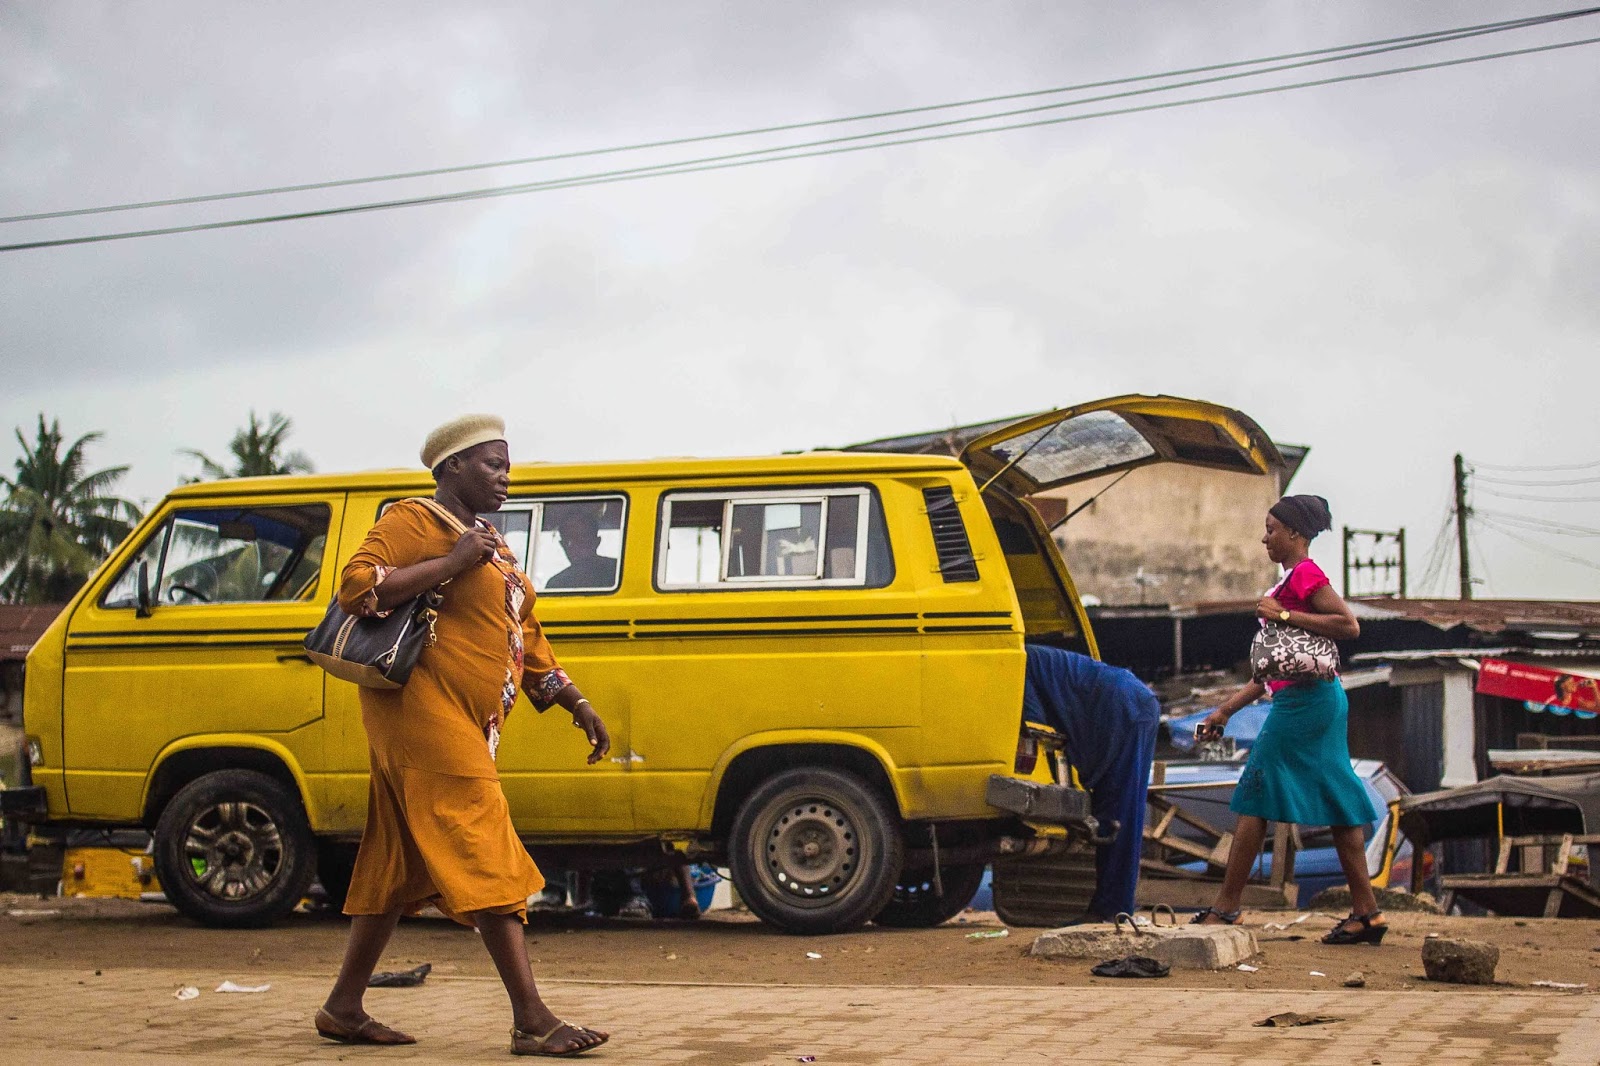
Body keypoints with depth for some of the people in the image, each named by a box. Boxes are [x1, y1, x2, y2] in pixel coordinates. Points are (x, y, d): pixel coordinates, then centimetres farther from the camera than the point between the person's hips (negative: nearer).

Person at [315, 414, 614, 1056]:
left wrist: (578, 706, 20)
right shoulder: (413, 522, -4)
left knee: (402, 866, 11)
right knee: (485, 857, -13)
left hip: (466, 726, 9)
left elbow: (527, 640, 26)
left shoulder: (490, 545, 23)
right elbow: (355, 586, -18)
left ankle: (344, 1008, 19)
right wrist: (450, 564, -19)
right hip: (421, 708, -9)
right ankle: (531, 1021, -15)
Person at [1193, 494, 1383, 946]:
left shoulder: (1305, 574, -9)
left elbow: (1349, 625, -22)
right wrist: (1226, 709, 22)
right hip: (1321, 701, 10)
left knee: (1254, 798, -4)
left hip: (1302, 701, -10)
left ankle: (1226, 907, 0)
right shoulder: (1293, 578, 20)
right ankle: (1366, 911, 8)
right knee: (1336, 803, 8)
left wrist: (1284, 615, -19)